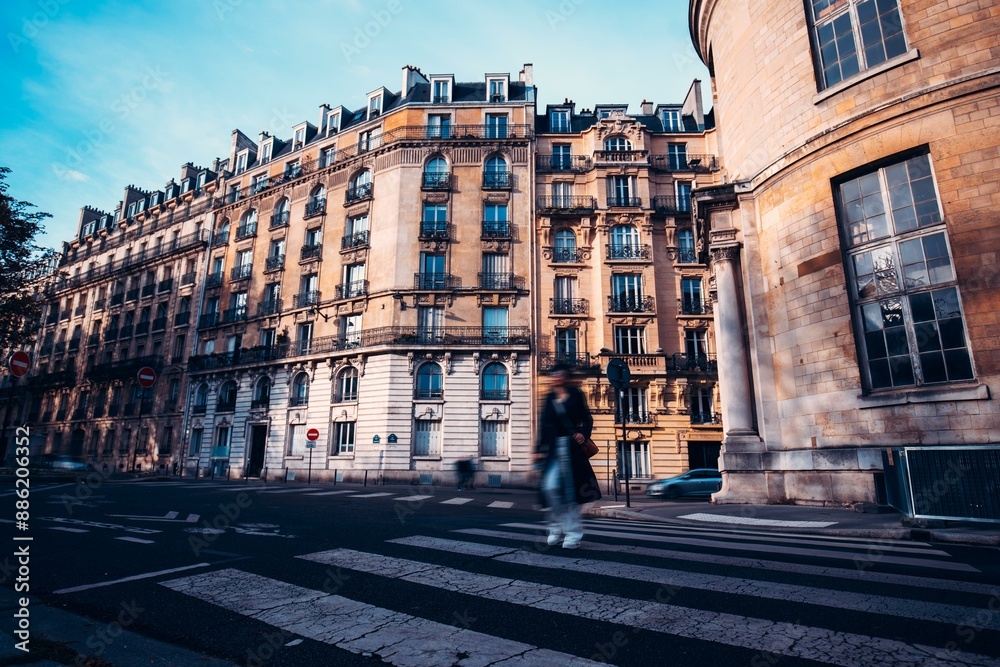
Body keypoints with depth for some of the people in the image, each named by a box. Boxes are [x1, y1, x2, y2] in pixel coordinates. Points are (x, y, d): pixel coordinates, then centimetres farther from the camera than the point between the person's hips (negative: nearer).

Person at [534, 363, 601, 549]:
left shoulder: (575, 395, 3)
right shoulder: (550, 399, 11)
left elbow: (587, 419, 3)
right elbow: (544, 426, 10)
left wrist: (583, 433, -16)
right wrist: (539, 450, 6)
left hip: (571, 447, -2)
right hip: (553, 448, 3)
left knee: (571, 490, 1)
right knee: (551, 487, -8)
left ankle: (573, 533, 11)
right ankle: (557, 527, 12)